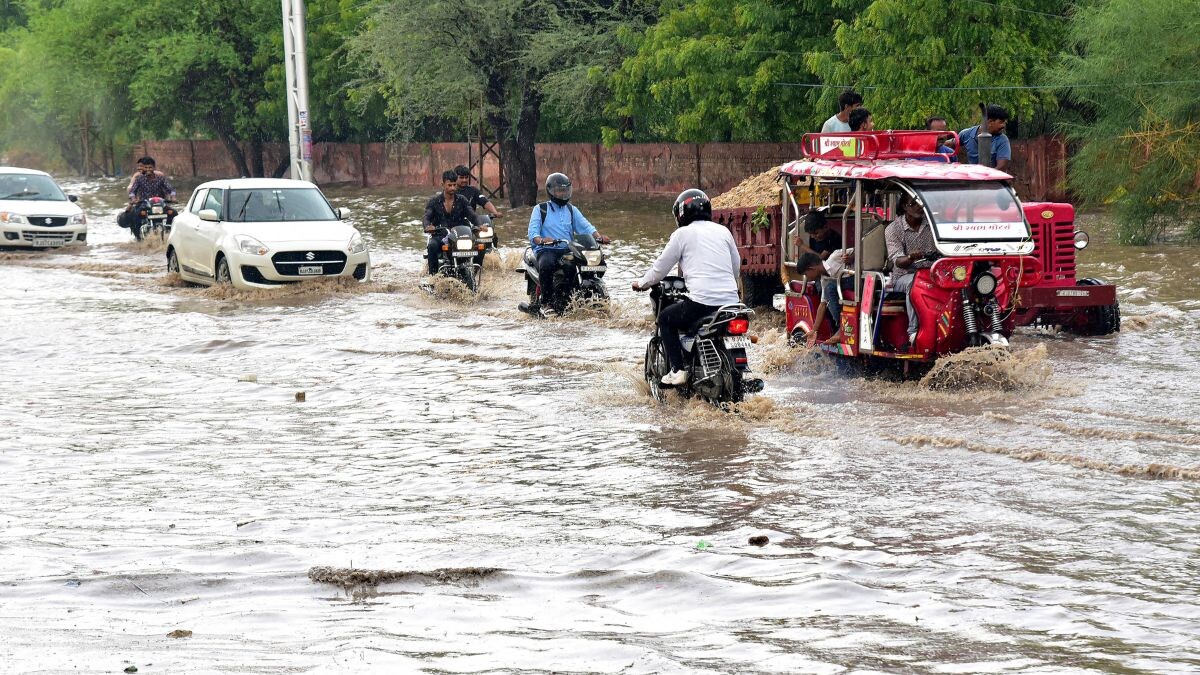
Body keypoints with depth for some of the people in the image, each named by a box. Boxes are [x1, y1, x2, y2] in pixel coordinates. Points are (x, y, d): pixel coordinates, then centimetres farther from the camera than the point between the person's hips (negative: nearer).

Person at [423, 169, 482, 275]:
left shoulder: (462, 200, 10)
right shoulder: (434, 201, 5)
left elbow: (472, 215, 0)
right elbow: (426, 218, -7)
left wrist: (478, 226, -22)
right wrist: (428, 226, -32)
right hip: (439, 235, -1)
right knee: (432, 246, -35)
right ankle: (433, 274, -26)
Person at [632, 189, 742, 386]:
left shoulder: (682, 234, 3)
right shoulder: (723, 231, 16)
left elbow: (661, 268, 9)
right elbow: (736, 266, 25)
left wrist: (642, 283, 27)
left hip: (701, 301, -5)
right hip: (731, 301, 6)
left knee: (665, 319, 17)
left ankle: (677, 370, 6)